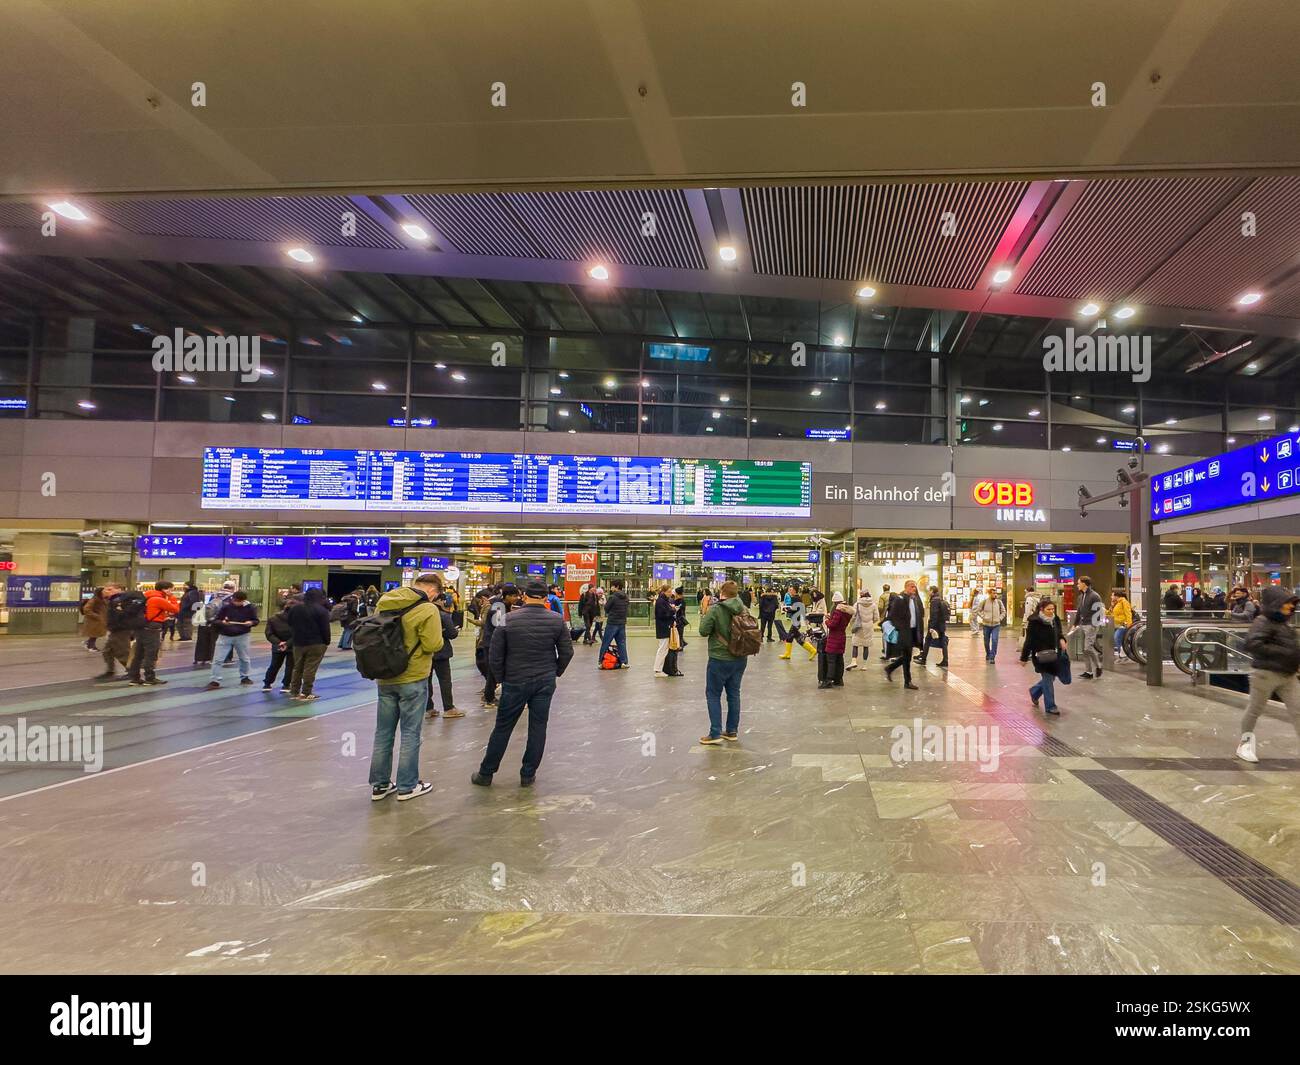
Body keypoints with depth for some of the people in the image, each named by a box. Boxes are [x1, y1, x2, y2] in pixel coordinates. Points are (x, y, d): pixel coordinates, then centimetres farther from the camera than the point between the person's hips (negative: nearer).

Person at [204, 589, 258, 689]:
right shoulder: (225, 606, -9)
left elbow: (255, 620, 2)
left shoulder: (250, 607, -8)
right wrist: (222, 622, -27)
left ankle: (244, 677, 33)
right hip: (225, 636, 0)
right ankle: (215, 681, 5)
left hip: (242, 636, 0)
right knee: (217, 659, -3)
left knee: (245, 658, 14)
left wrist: (251, 622, -21)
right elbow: (215, 621, -5)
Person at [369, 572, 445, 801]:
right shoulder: (427, 609, -17)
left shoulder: (383, 602, 4)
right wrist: (438, 636, 1)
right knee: (410, 734, 6)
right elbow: (433, 645, -19)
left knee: (383, 732, 14)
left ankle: (380, 784, 23)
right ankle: (407, 787, 14)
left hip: (384, 678, 6)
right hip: (413, 679, -6)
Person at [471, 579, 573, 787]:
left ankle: (486, 773, 20)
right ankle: (528, 774, 16)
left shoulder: (509, 620, -8)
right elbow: (567, 652, -1)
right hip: (546, 682, 1)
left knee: (503, 728, 10)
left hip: (515, 682, -1)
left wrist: (502, 677, 9)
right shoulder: (557, 620, -4)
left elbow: (495, 654, -4)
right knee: (538, 727, 10)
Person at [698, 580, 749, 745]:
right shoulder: (743, 609, 0)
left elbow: (703, 631, -14)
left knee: (713, 695, 4)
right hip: (740, 659, 6)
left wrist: (704, 614, 0)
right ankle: (732, 731, 22)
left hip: (720, 659, -6)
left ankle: (715, 734, 0)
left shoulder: (715, 609, -17)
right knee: (734, 694, 15)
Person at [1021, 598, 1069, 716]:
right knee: (1048, 679, -3)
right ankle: (1050, 706, 7)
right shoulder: (1035, 622, -16)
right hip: (1042, 656, -7)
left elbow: (1058, 633, 21)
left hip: (1054, 654, 7)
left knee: (1051, 677, 15)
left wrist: (1062, 639, -4)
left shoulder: (1055, 620, 5)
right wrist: (1024, 657, -11)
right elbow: (1029, 641, -14)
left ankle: (1034, 692, 41)